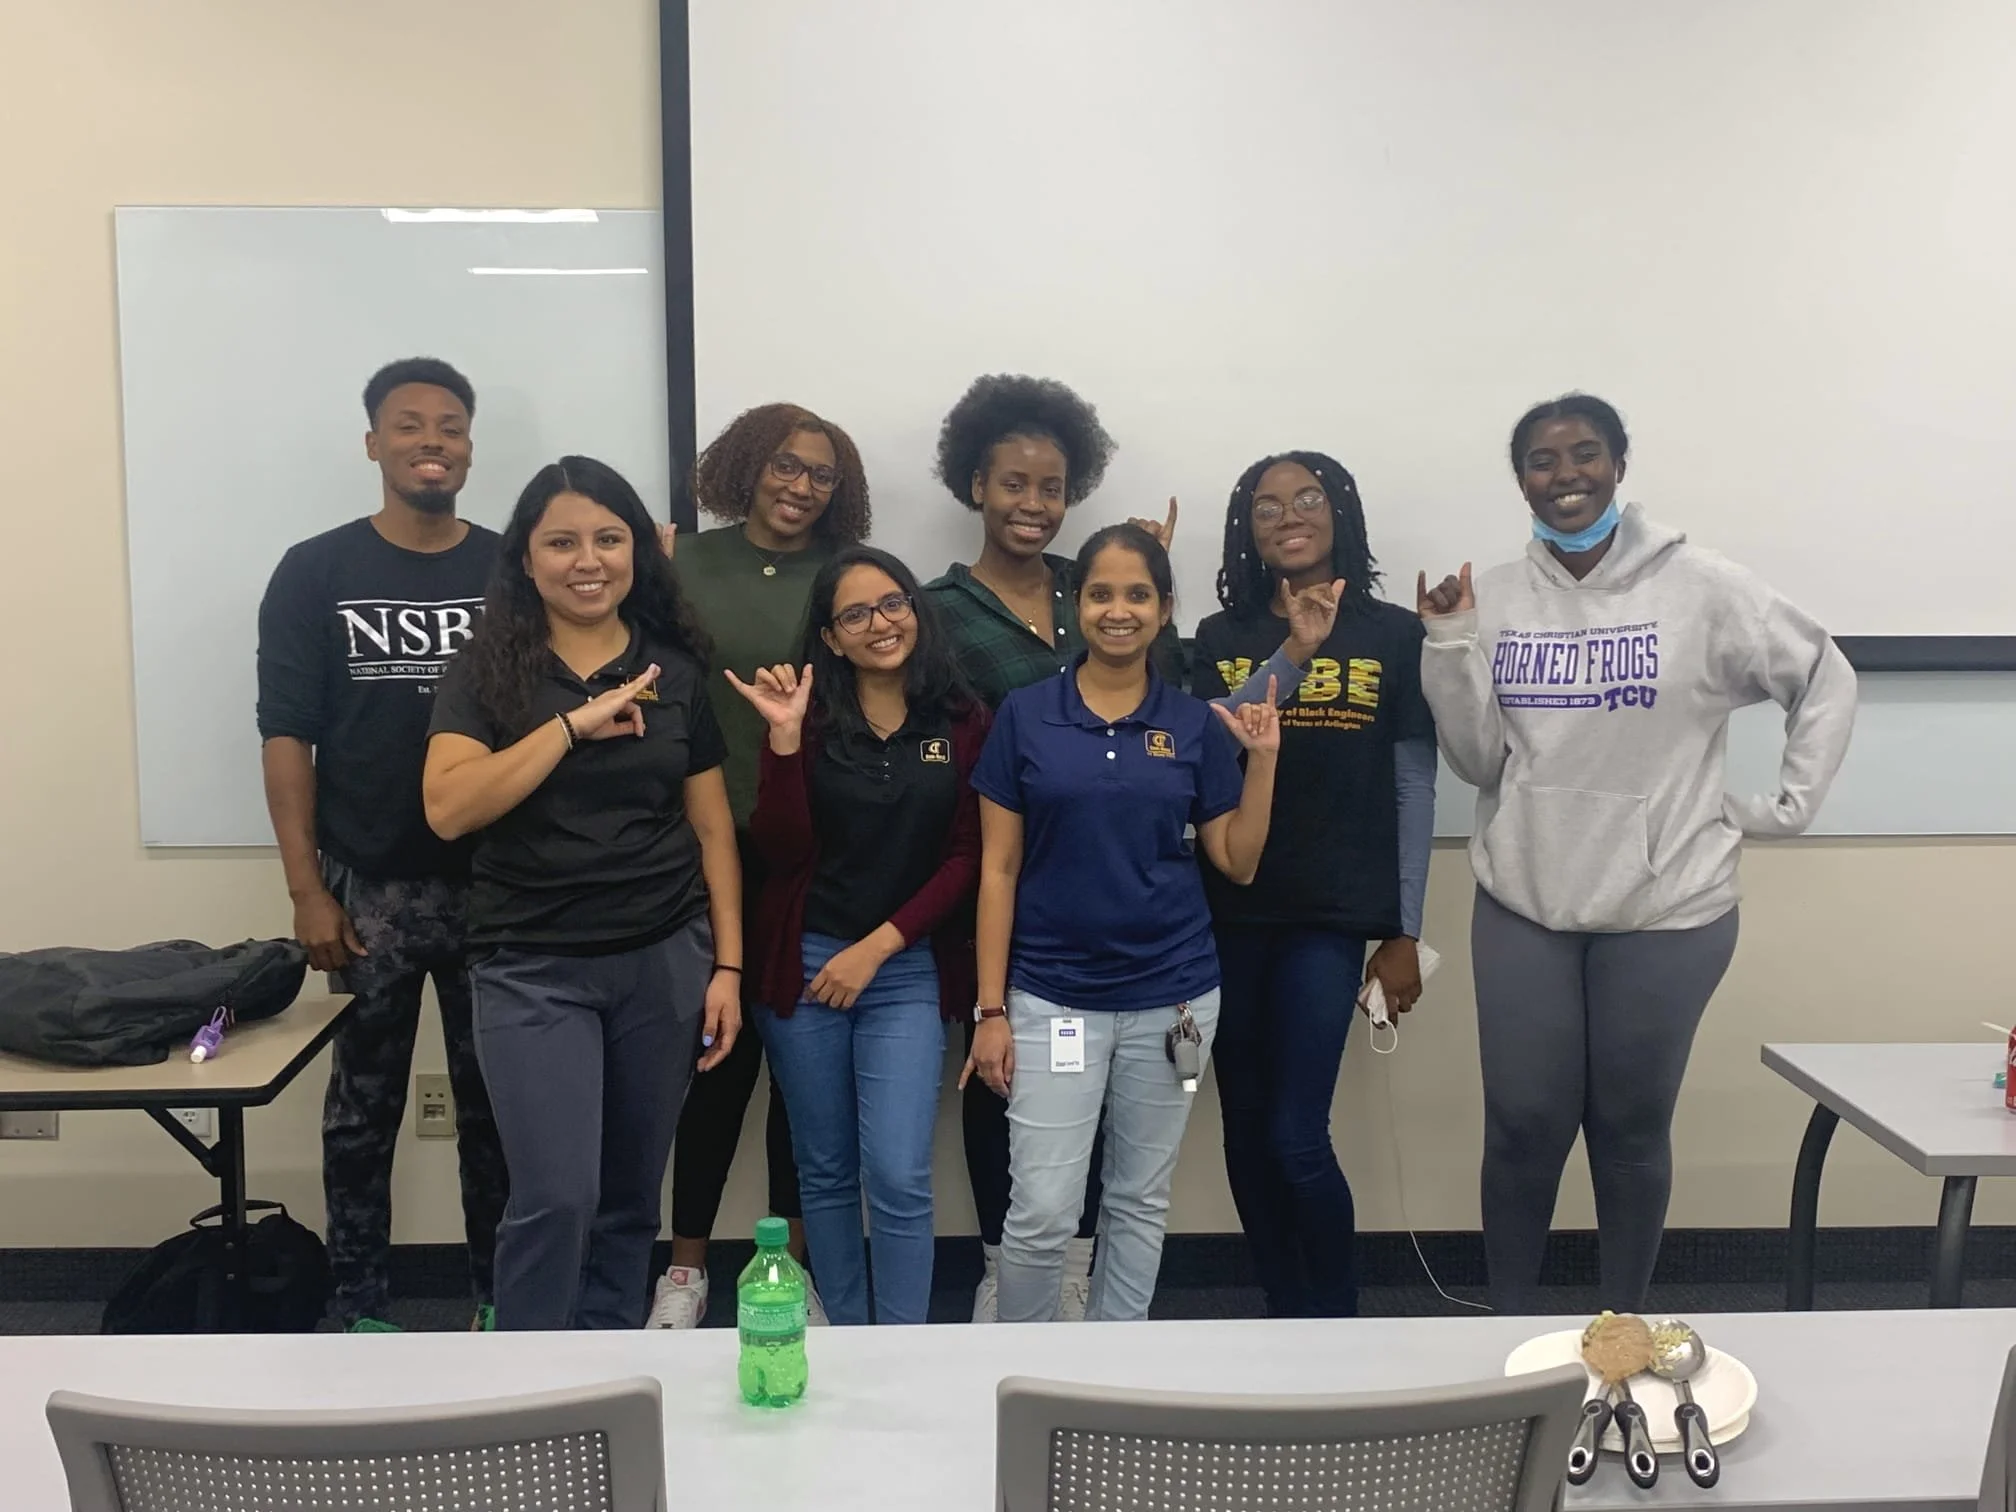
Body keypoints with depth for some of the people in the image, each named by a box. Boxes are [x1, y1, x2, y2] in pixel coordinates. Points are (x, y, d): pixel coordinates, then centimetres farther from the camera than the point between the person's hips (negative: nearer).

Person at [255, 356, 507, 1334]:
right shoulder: (314, 574, 0)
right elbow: (287, 737, -3)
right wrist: (307, 890, -8)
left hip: (494, 885, 1)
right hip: (367, 887, -1)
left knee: (494, 1103, 11)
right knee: (364, 1105, 11)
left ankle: (500, 1300, 25)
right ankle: (357, 1310, 25)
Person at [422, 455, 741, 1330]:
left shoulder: (676, 670, 5)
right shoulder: (487, 670, -2)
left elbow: (712, 829, 7)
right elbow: (447, 809, -16)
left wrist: (727, 965, 2)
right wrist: (575, 723, -20)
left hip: (665, 961, 3)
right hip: (533, 970, -2)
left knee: (631, 1195, 11)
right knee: (557, 1197, -7)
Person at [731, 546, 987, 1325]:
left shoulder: (963, 721, 1)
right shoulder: (810, 716, 0)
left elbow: (966, 858, -1)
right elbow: (781, 852, -9)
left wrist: (878, 946, -8)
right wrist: (784, 737, -18)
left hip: (908, 972, -1)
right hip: (803, 965, 1)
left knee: (898, 1175, -8)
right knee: (826, 1172, 11)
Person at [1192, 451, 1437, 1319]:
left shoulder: (1392, 635, 2)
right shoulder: (1221, 639, 7)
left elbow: (1415, 789, 3)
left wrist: (1404, 932, 2)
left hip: (1331, 915, -2)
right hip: (1230, 914, 3)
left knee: (1297, 1139, -7)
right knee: (1247, 1134, 9)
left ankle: (1337, 1322, 18)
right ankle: (1285, 1316, 28)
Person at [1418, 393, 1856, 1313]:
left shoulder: (1698, 588, -5)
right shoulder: (1495, 598, 2)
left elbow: (1826, 681, 6)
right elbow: (1478, 762, 0)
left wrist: (1785, 807, 1)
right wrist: (1450, 644, -10)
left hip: (1666, 909, -2)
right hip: (1523, 906, 2)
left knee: (1633, 1128, 10)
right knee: (1524, 1124, 7)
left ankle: (1626, 1327, 30)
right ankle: (1509, 1328, 26)